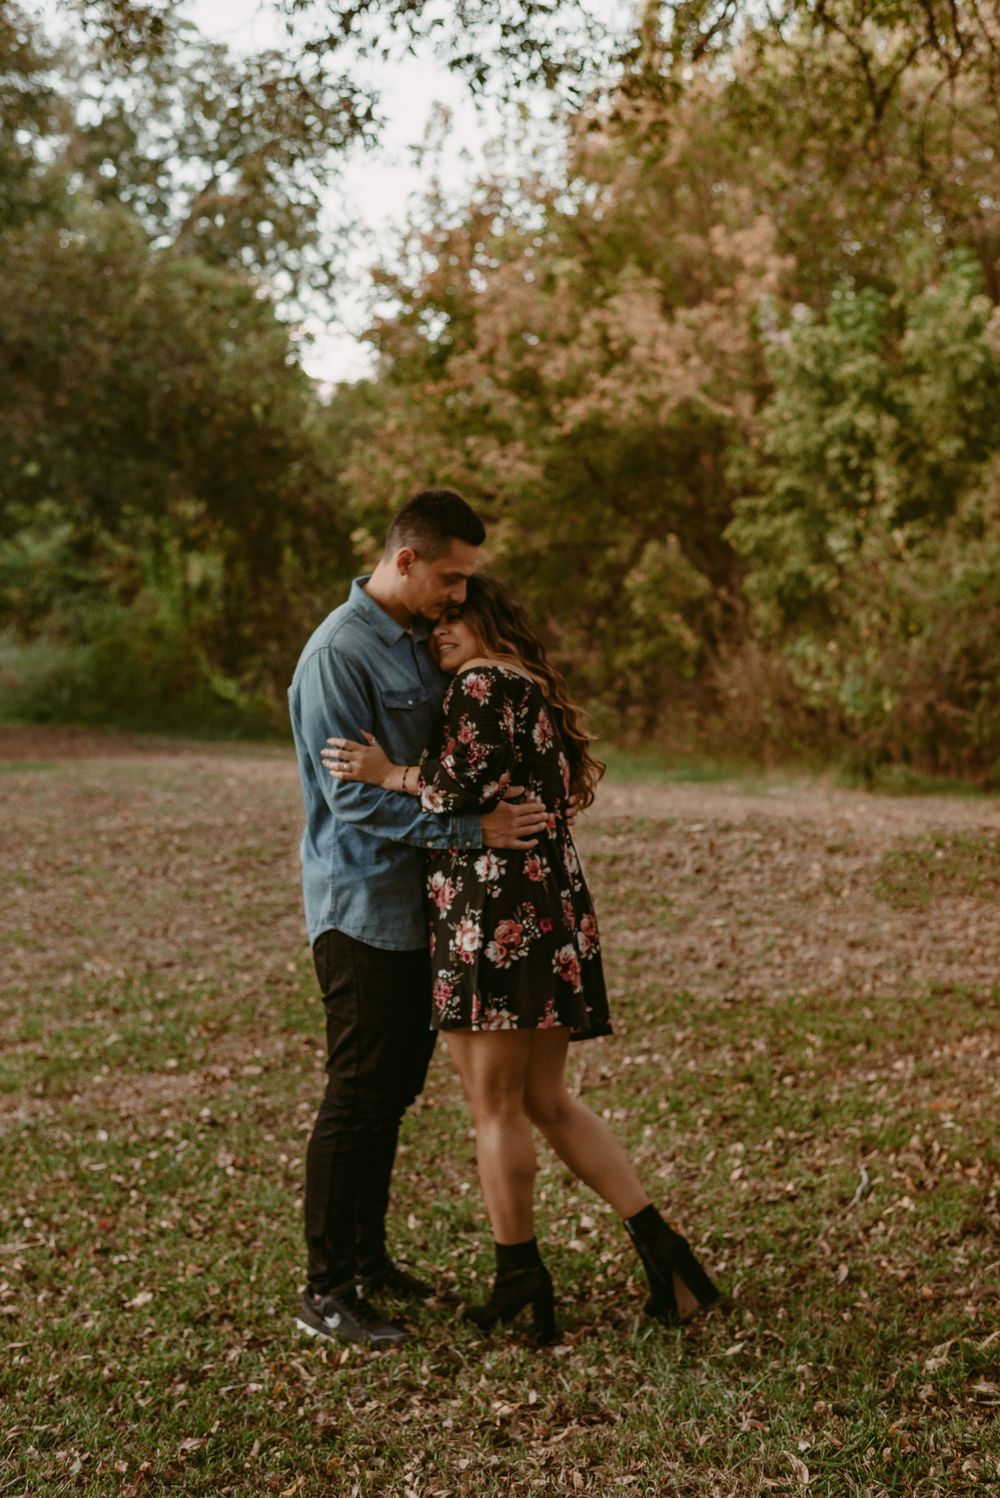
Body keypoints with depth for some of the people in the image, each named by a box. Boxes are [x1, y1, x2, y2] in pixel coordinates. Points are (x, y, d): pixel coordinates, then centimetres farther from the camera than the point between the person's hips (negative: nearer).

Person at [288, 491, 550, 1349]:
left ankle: (368, 1257, 29)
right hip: (363, 907, -9)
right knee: (358, 1096, -3)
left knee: (396, 1089, 15)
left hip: (419, 903, 9)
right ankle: (326, 1291, 8)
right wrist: (476, 830, -25)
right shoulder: (340, 653, -17)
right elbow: (357, 798, -22)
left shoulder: (421, 642, 11)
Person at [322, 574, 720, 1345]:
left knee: (495, 1104, 2)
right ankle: (657, 1240, 10)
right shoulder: (536, 689, 20)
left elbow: (461, 784, -21)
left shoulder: (482, 683, -8)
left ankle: (518, 1280, 12)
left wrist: (386, 774, -6)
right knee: (547, 1100, 15)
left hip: (496, 913, -9)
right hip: (553, 910, 9)